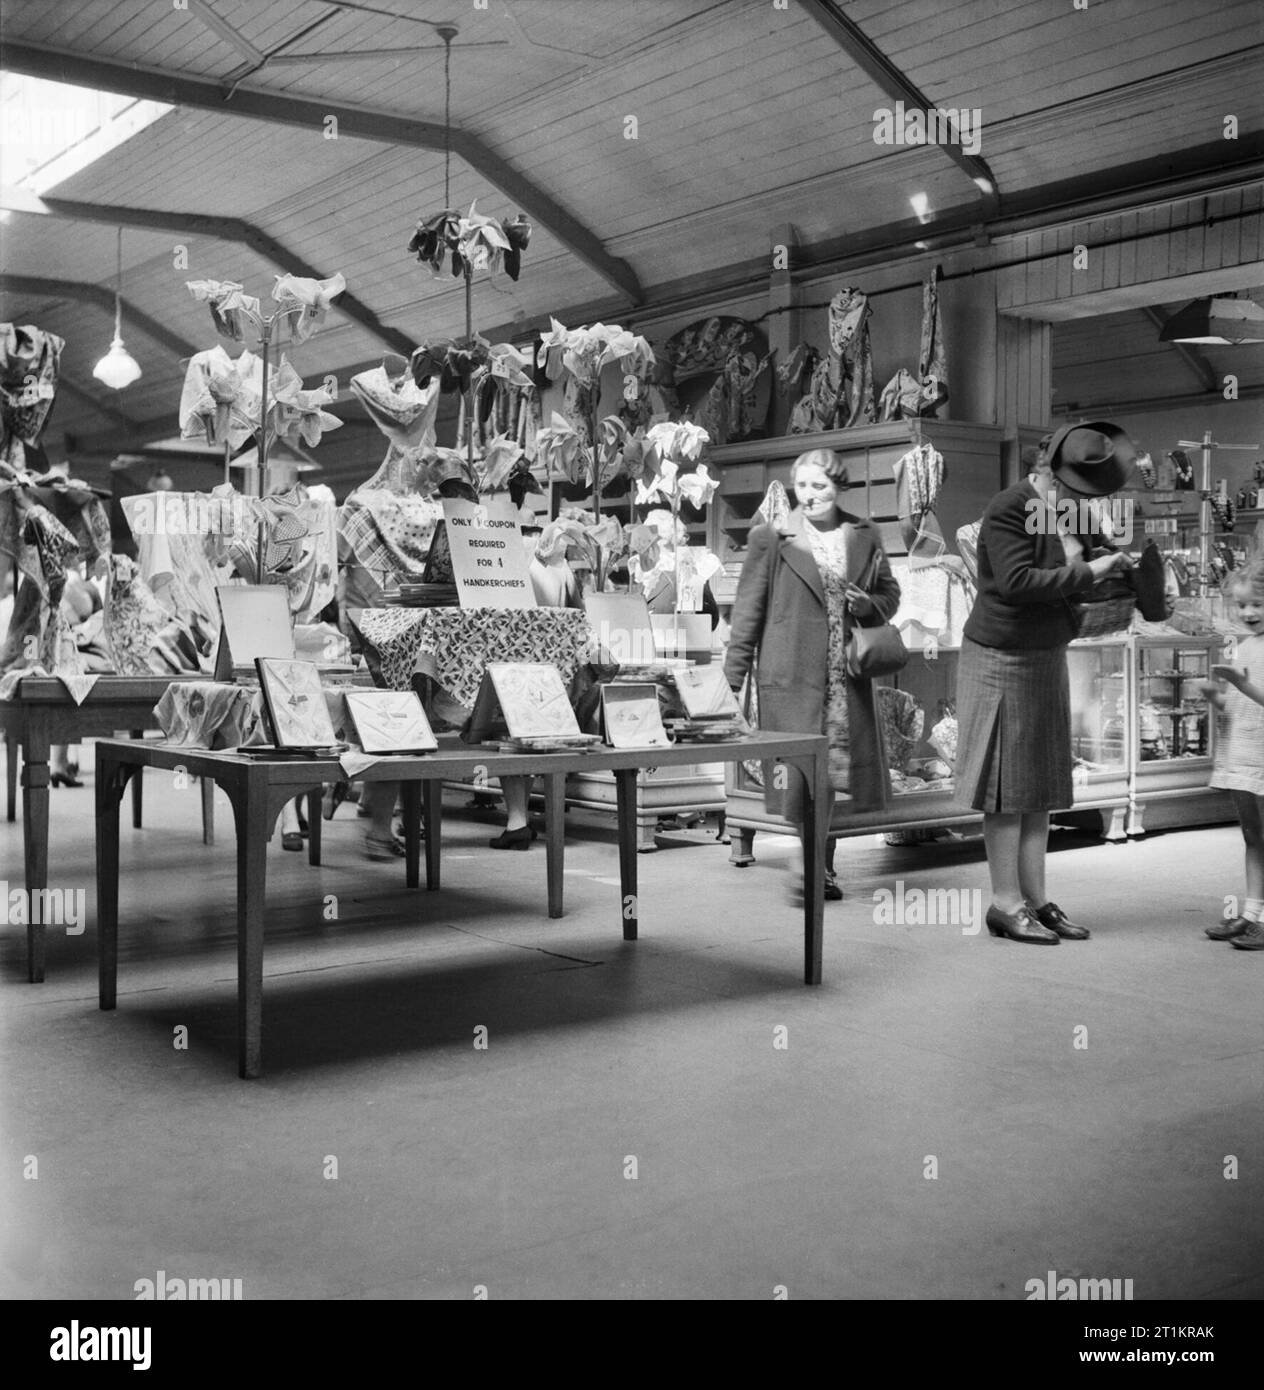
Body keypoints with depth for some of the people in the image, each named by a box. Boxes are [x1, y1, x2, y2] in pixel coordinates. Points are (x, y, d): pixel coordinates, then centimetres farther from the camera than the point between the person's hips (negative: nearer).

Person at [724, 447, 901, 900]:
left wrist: (868, 605, -4)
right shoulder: (770, 539, 0)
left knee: (836, 768, 6)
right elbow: (749, 608, 0)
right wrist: (735, 672, -3)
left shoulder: (865, 537, 10)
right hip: (791, 675, -3)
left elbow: (890, 595, 19)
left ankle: (821, 865, 20)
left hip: (847, 677, 4)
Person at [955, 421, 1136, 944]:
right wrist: (1085, 572, -23)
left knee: (1042, 786, 8)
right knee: (1008, 787, -4)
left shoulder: (1072, 509, 7)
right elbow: (1017, 581, -27)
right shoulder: (1006, 510, -17)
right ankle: (1006, 904, 3)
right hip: (1001, 659, -8)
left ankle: (1036, 898, 15)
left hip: (1048, 658, 8)